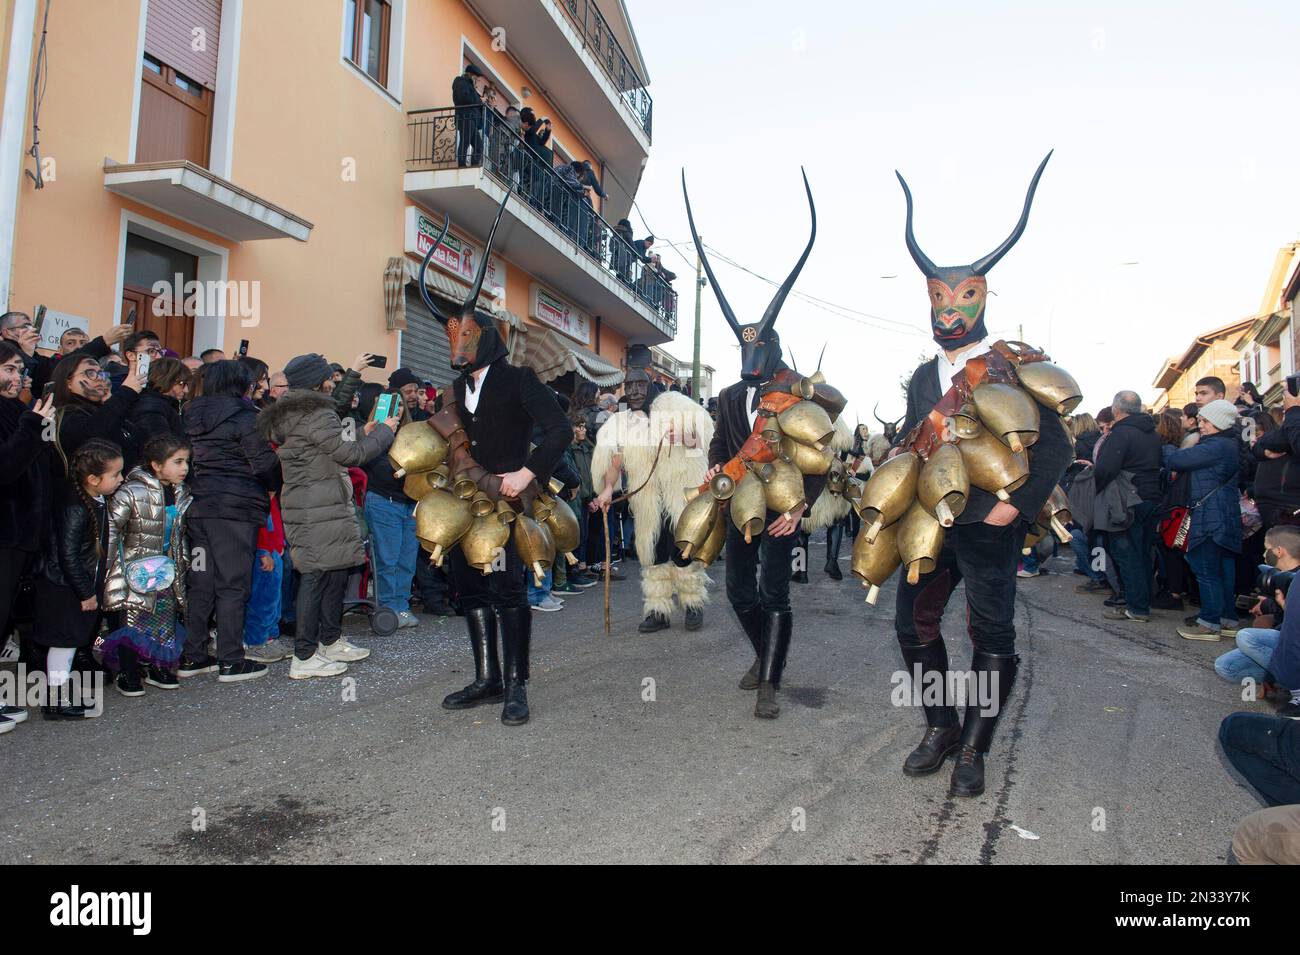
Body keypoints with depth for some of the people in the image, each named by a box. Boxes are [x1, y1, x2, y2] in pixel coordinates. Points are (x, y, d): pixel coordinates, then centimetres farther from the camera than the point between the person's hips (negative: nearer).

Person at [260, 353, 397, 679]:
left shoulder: (288, 416, 18)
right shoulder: (318, 414, -14)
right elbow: (350, 454, -12)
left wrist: (364, 435, 22)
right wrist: (384, 431, 0)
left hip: (311, 508, 10)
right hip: (319, 512, -10)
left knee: (335, 573, 16)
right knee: (317, 577, -6)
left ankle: (331, 642, 26)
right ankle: (304, 658, -1)